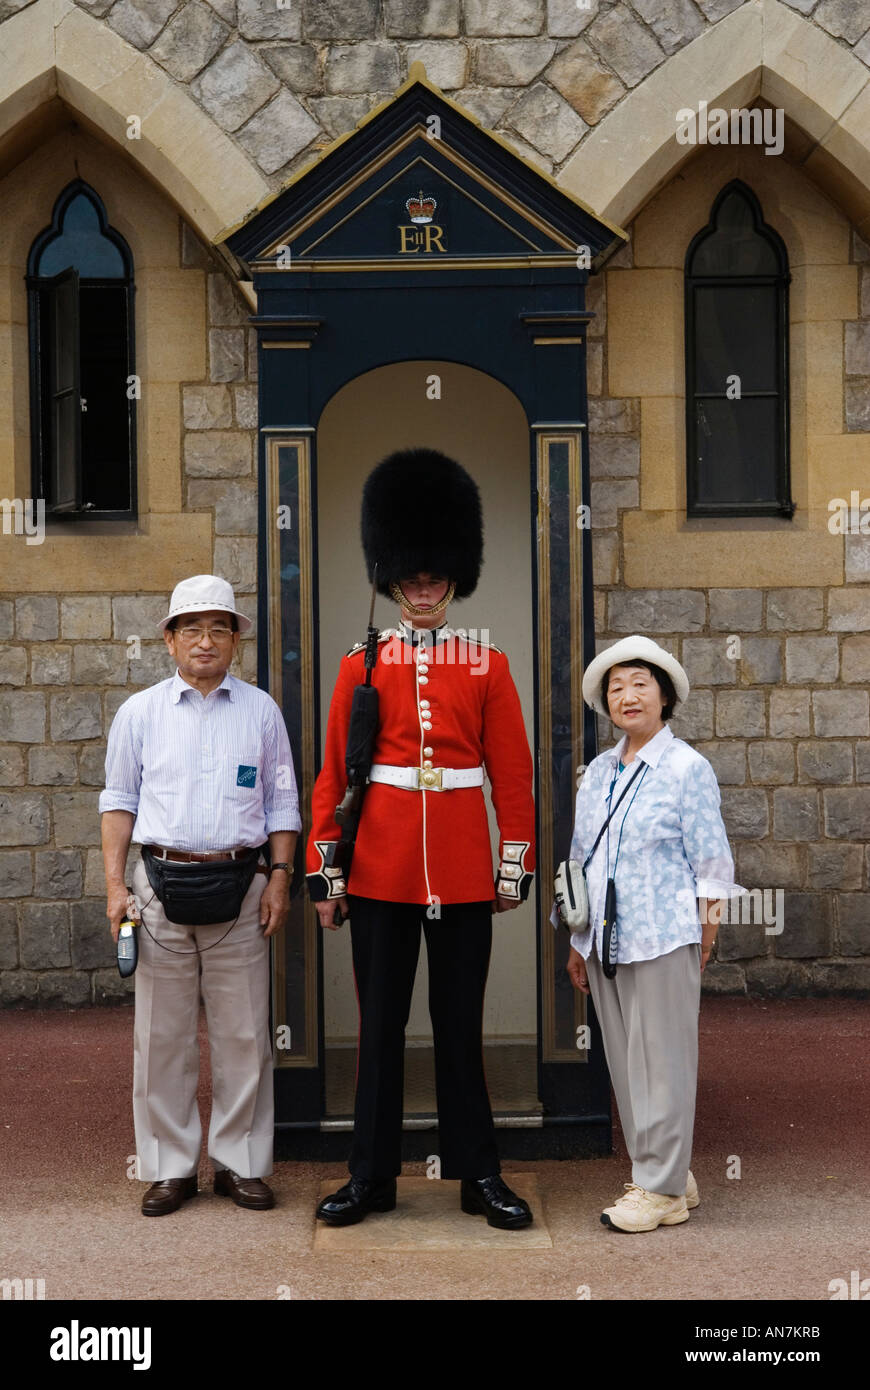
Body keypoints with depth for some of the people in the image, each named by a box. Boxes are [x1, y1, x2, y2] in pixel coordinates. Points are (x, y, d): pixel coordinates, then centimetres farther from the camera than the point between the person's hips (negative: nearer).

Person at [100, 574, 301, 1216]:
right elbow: (119, 800, 9)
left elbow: (282, 802, 10)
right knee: (163, 1036, 4)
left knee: (244, 1035, 4)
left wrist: (280, 878, 1)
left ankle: (241, 1164, 16)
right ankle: (171, 1168, 15)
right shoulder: (139, 712, 7)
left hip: (241, 886, 0)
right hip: (162, 886, 0)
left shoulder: (261, 710, 8)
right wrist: (115, 884, 1)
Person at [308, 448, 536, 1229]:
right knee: (381, 1023, 7)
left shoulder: (488, 665, 4)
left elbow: (513, 774, 4)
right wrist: (324, 872, 0)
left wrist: (516, 868, 0)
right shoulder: (361, 666, 4)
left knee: (461, 1021, 8)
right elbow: (333, 775, 3)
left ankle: (478, 1173, 19)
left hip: (463, 867, 0)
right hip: (381, 867, 0)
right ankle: (373, 1174, 18)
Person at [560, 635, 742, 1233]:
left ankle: (662, 1188, 8)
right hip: (605, 938, 6)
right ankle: (673, 1177, 22)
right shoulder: (599, 771, 12)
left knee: (662, 1061, -2)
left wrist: (705, 937, -7)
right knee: (625, 1063, 10)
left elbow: (710, 863, -4)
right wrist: (577, 945, 15)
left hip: (664, 937, -6)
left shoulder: (688, 768, -4)